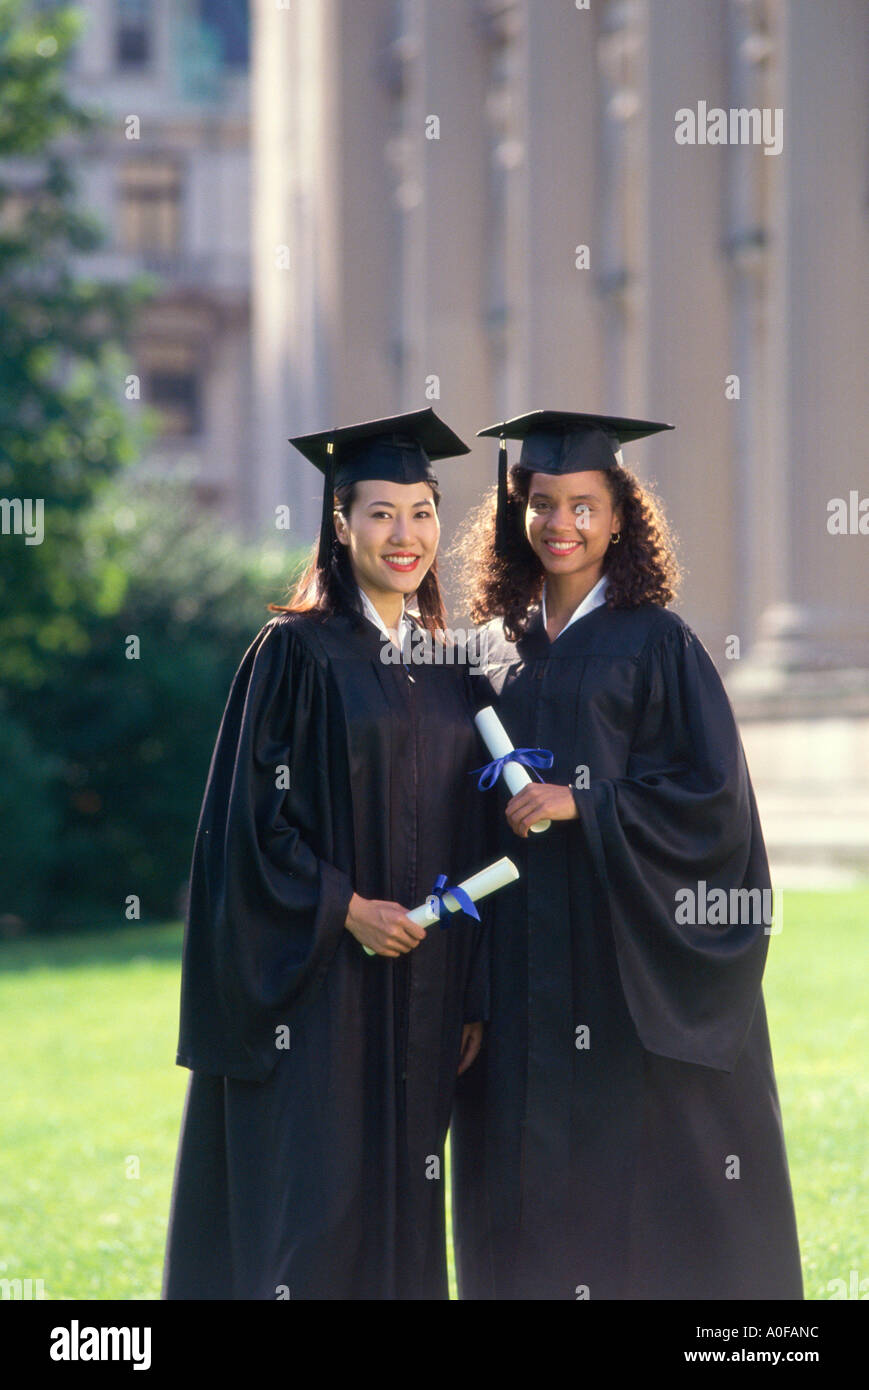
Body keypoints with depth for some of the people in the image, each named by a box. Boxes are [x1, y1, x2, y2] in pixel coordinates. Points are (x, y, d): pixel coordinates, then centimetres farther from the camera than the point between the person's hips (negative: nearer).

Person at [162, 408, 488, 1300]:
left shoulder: (447, 664, 12)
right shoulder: (297, 650, -6)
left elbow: (463, 839, 14)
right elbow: (251, 817, -10)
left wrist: (472, 993, 9)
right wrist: (345, 908, -18)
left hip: (421, 983, 6)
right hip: (317, 983, -6)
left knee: (401, 1204, 8)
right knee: (311, 1202, -6)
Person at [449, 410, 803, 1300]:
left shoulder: (654, 643, -4)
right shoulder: (498, 650, 10)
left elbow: (711, 792, -10)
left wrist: (581, 804, -17)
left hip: (629, 956, -5)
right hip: (521, 956, 5)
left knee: (638, 1175, -3)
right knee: (536, 1181, 6)